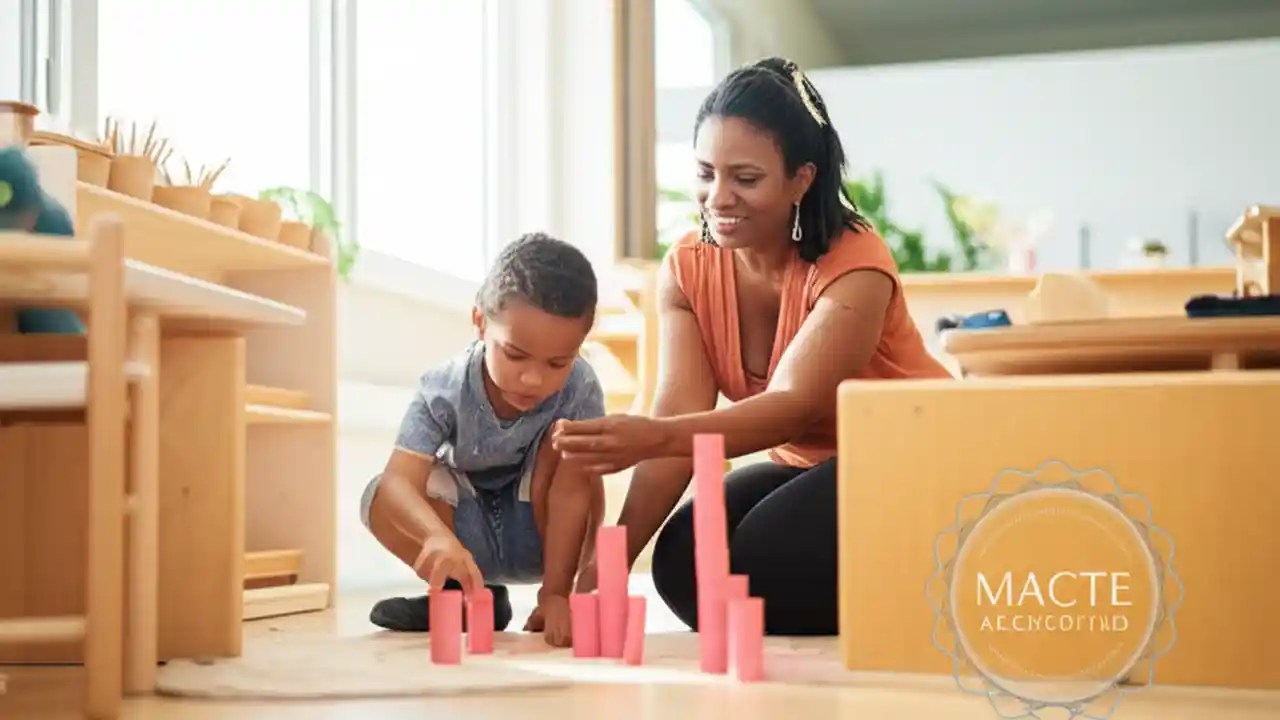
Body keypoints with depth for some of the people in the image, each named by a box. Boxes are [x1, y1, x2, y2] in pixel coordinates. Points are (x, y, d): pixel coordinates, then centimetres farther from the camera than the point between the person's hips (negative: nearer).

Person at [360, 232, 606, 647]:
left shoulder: (580, 389, -24)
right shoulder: (445, 390, -25)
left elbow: (572, 488, -28)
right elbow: (401, 479, -37)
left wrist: (557, 592, -38)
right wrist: (440, 537, -59)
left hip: (545, 530, -1)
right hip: (470, 533, 1)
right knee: (382, 499, -26)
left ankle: (575, 592, -18)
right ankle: (476, 597, -8)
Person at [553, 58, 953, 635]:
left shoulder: (853, 263, -23)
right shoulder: (687, 269, -7)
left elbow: (794, 404, -36)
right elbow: (681, 415, -19)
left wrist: (653, 439, -54)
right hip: (804, 467, 5)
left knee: (768, 553, -30)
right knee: (685, 562, -21)